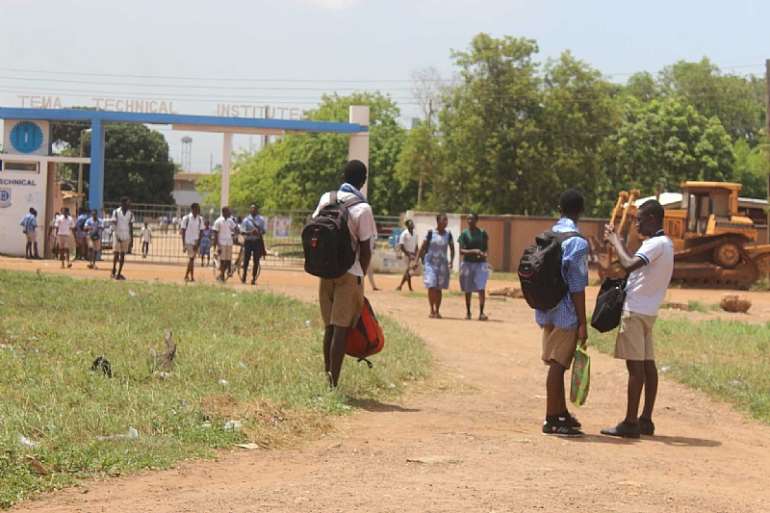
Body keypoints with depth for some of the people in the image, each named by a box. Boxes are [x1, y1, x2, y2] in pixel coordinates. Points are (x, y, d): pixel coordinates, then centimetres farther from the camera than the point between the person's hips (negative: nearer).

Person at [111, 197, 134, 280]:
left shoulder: (130, 214, 6)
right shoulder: (116, 212, -5)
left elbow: (131, 226, 9)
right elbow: (114, 224, -9)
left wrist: (131, 238, 6)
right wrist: (116, 235, -19)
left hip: (126, 237, 3)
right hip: (117, 235, -3)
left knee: (123, 255, 3)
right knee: (116, 254, -3)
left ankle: (119, 273, 6)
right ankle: (113, 271, 13)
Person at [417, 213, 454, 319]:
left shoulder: (448, 234, 4)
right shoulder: (431, 233, -4)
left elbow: (452, 248, 9)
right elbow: (423, 248, -1)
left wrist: (451, 260, -6)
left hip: (442, 263, 3)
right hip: (430, 262, -2)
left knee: (439, 288, 5)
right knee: (431, 286, -10)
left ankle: (437, 311, 13)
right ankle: (432, 310, -2)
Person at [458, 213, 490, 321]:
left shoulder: (482, 233, 2)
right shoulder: (464, 234, -3)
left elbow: (486, 247, 11)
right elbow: (461, 251, -8)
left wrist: (483, 253, -11)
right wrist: (473, 251, -23)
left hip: (481, 263, 0)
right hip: (468, 263, 0)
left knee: (481, 288, -11)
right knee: (468, 290, 9)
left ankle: (481, 312, -9)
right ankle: (468, 312, 23)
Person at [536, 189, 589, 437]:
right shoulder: (577, 242, -14)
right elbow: (576, 287, -16)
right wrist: (582, 323, -13)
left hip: (547, 309, 8)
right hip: (566, 312, -8)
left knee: (557, 362, 17)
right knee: (558, 363, -3)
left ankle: (561, 413, 28)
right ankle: (552, 420, 1)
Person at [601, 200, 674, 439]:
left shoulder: (656, 244, -15)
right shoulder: (663, 243, 17)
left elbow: (629, 265, -28)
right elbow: (635, 266, 20)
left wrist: (616, 241, -14)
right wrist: (617, 242, 14)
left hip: (636, 311, -10)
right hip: (647, 311, 10)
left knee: (635, 365, -8)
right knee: (647, 364, 9)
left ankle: (630, 423, -7)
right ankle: (646, 420, 12)